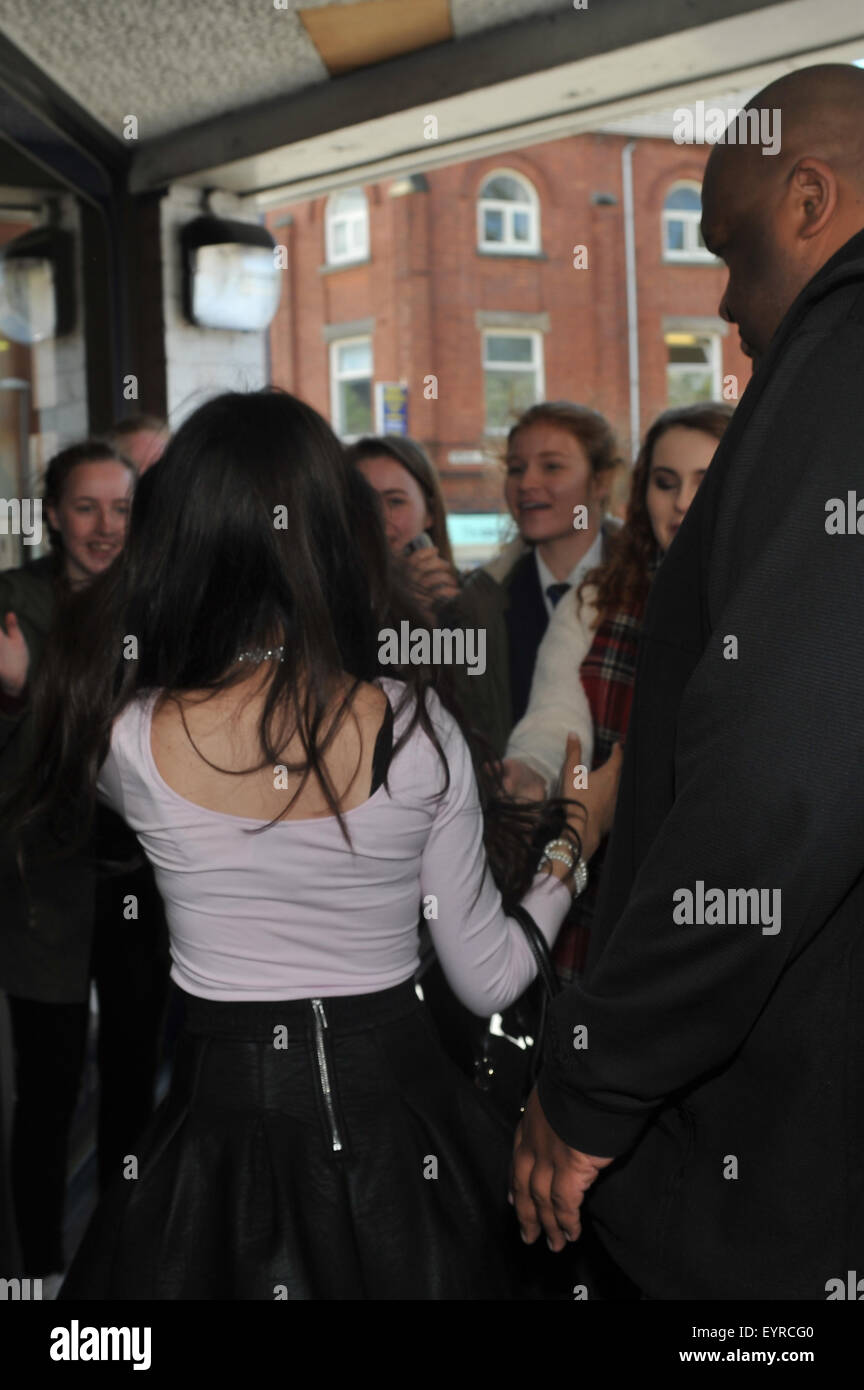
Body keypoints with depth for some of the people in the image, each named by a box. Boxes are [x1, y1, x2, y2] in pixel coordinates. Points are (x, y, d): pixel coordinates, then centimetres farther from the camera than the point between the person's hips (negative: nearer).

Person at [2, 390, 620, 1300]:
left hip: (222, 1123, 0)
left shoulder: (131, 740, -14)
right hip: (393, 1116, 0)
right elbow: (489, 981, -5)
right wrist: (571, 848, 11)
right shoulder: (414, 726, -15)